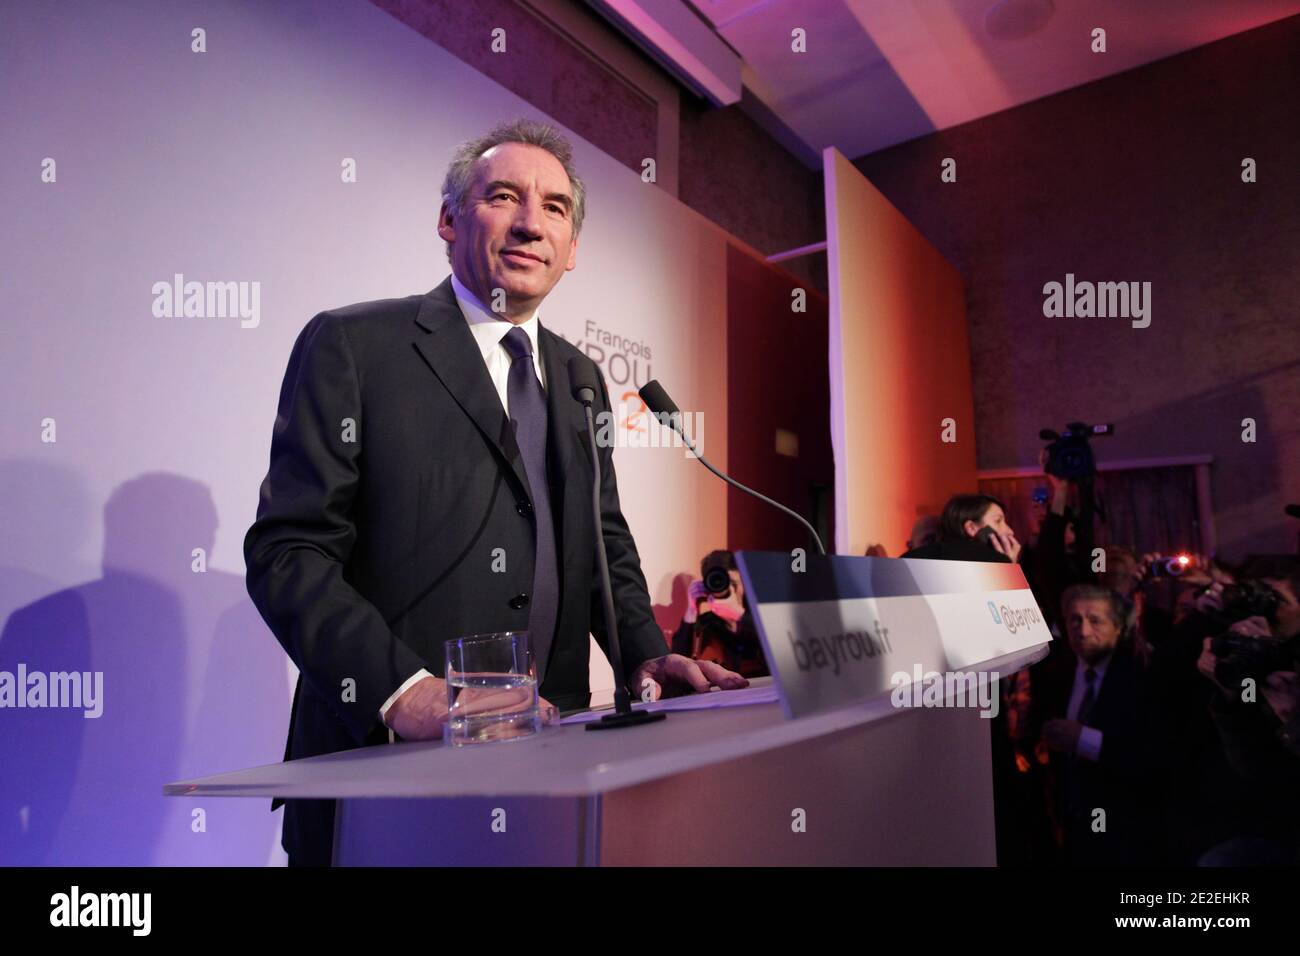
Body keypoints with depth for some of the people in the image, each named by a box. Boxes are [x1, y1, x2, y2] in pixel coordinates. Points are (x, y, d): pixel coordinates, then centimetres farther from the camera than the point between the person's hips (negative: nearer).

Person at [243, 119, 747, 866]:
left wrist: (646, 656, 0)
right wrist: (401, 689, -23)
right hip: (383, 754, -4)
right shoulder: (353, 346, -5)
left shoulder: (578, 376, 12)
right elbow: (288, 552, -11)